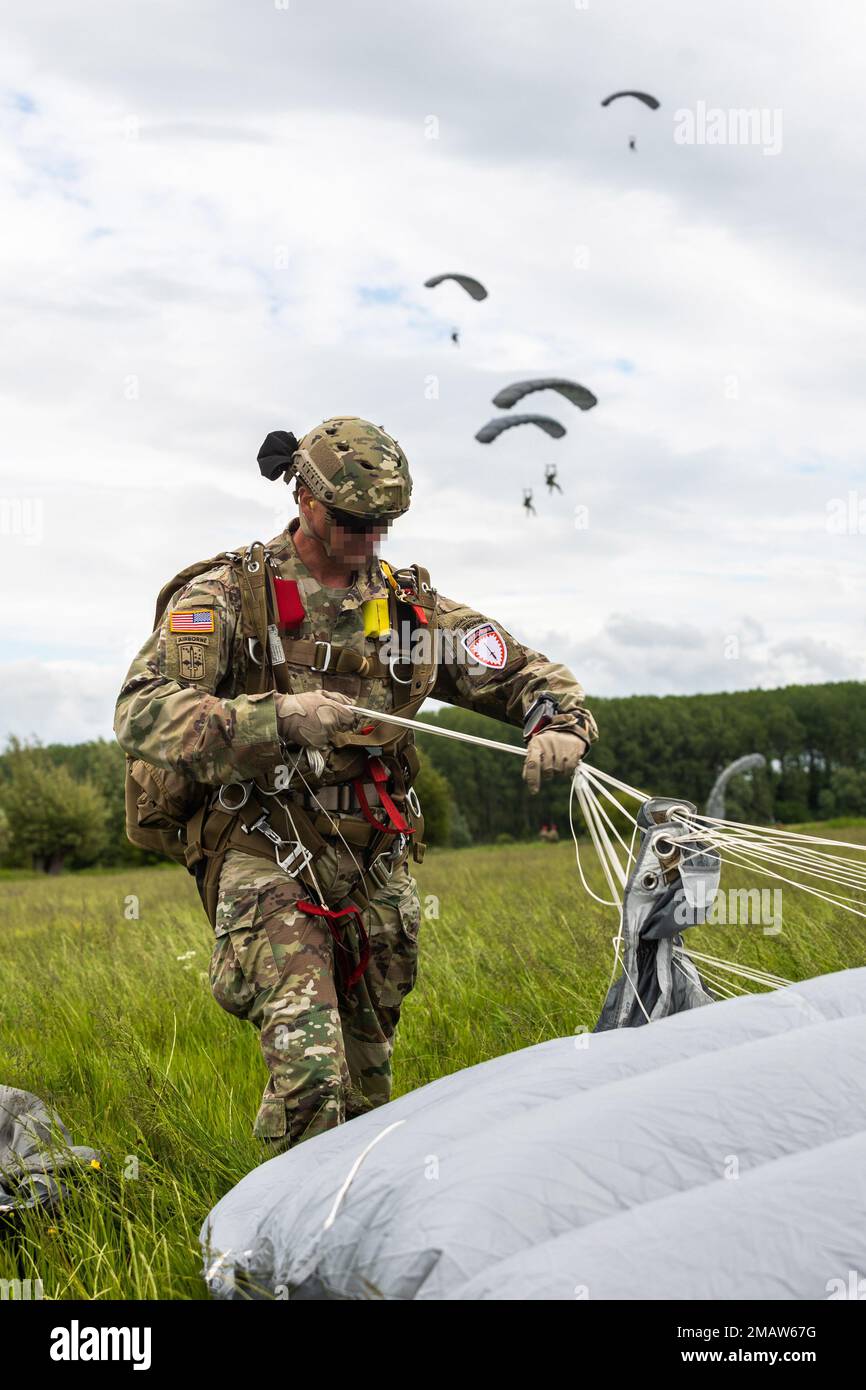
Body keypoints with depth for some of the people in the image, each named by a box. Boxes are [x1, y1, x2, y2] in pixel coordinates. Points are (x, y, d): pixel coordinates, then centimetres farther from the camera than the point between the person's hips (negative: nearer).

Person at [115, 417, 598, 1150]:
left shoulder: (409, 603, 7)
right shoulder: (228, 595, -6)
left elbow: (529, 675, 12)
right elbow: (142, 715, -20)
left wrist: (560, 727, -13)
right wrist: (280, 717, -33)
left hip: (374, 864, 5)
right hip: (266, 861, -5)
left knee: (367, 1078, 14)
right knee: (310, 1065, -22)